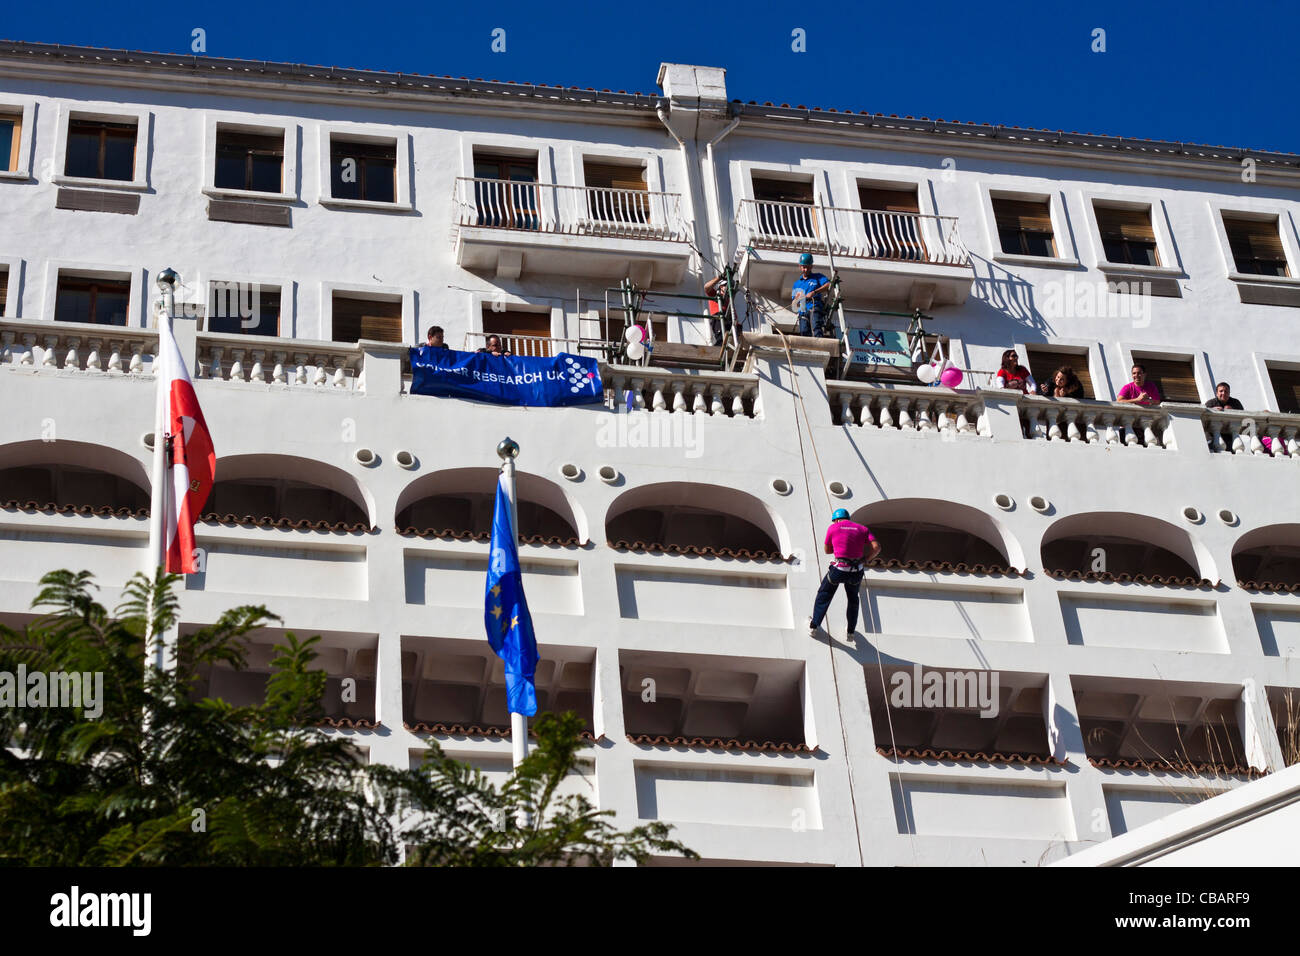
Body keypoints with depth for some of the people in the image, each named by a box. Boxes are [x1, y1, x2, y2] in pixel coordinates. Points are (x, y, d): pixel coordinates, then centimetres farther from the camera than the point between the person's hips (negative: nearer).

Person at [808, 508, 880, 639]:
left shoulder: (833, 528, 5)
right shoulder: (863, 529, 9)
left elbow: (827, 550, 15)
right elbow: (876, 547, -4)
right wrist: (865, 560, 7)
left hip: (838, 569, -2)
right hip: (856, 572, 2)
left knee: (824, 596, 22)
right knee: (853, 599, 27)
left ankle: (814, 626, 27)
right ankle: (851, 631, 32)